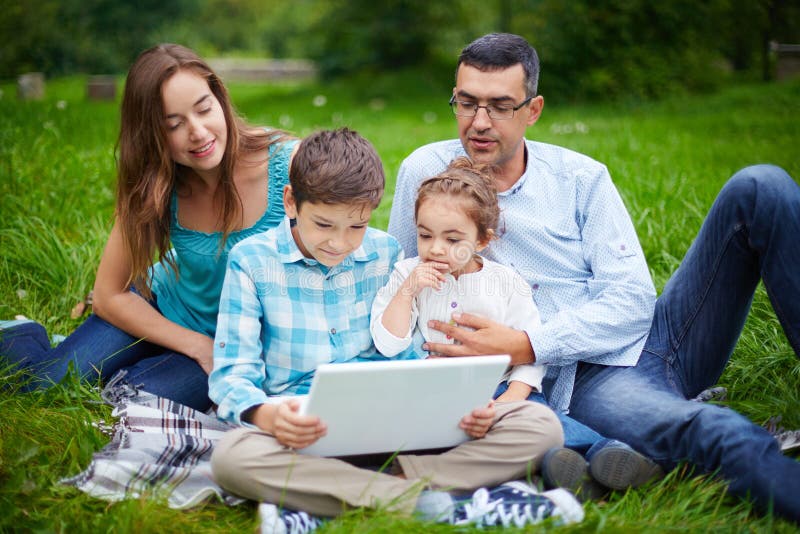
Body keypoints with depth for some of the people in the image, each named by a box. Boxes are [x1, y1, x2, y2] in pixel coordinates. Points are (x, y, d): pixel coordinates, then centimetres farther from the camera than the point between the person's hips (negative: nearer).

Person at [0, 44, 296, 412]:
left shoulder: (289, 165, -26)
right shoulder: (155, 185, -16)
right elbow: (109, 295, -8)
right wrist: (199, 346, -17)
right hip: (163, 309, 2)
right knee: (44, 388, -12)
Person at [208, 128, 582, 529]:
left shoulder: (386, 253, 10)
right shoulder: (251, 261, 2)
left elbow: (406, 355, 11)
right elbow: (232, 372, -2)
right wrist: (268, 415, -27)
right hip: (306, 434, -2)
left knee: (539, 425, -16)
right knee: (232, 455, -37)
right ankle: (415, 499, -31)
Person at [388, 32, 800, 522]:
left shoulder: (581, 177, 4)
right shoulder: (426, 172, 2)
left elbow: (633, 300, -4)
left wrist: (526, 347, -19)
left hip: (651, 335, 4)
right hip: (580, 381, -3)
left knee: (759, 188, -15)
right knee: (712, 431, -39)